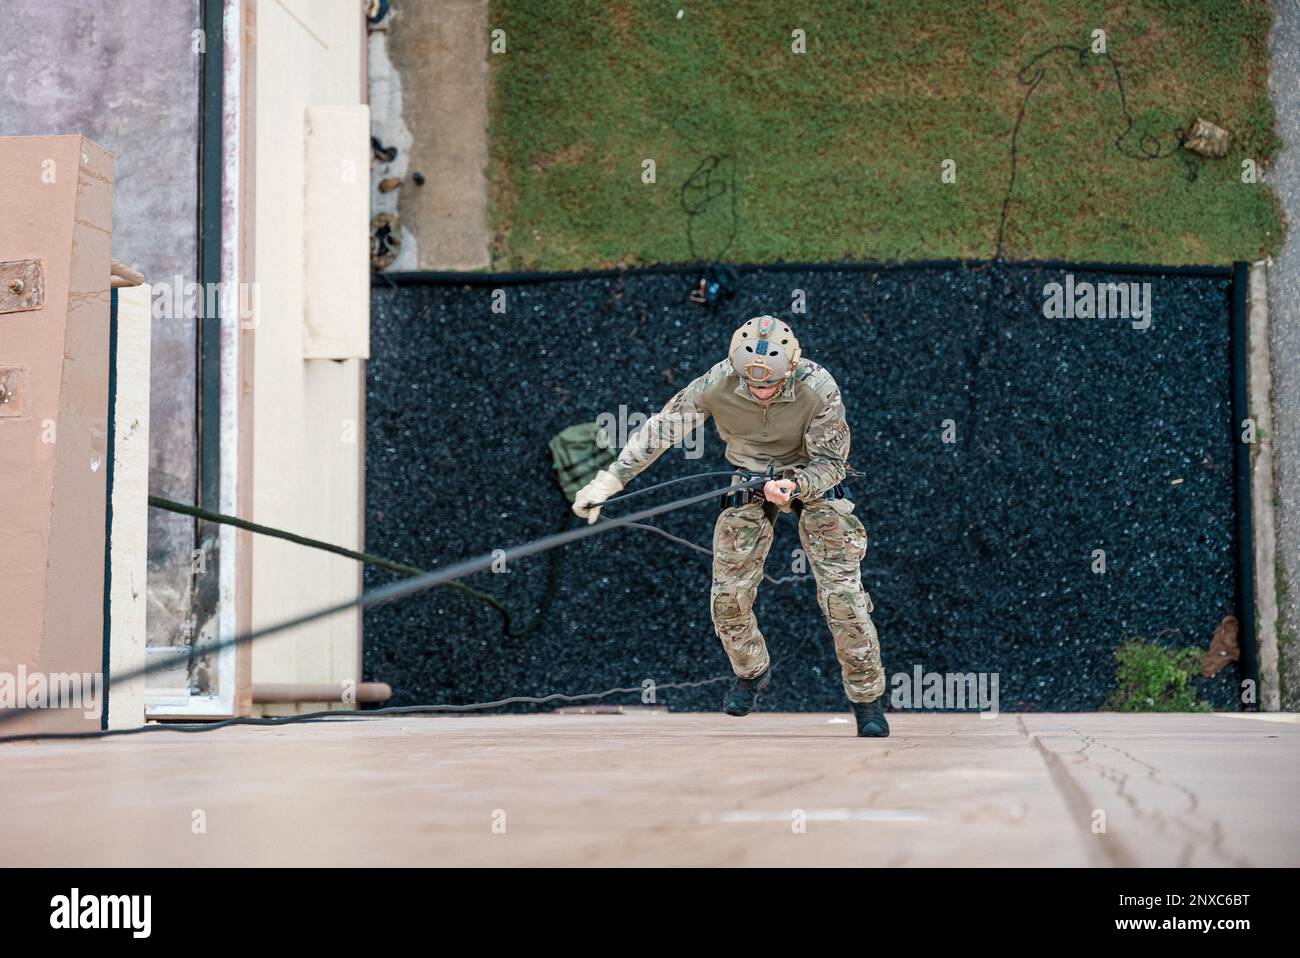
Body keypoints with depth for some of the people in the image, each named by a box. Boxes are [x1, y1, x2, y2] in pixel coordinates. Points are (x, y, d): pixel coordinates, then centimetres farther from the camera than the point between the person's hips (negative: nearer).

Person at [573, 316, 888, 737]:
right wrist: (609, 481, -16)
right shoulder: (717, 384, -24)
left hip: (813, 478, -2)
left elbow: (830, 463, -19)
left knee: (842, 592, -12)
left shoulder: (819, 389, -29)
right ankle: (752, 670, 29)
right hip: (750, 483, 2)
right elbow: (661, 429, -15)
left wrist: (795, 486, -40)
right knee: (728, 594, -2)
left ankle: (867, 699, 4)